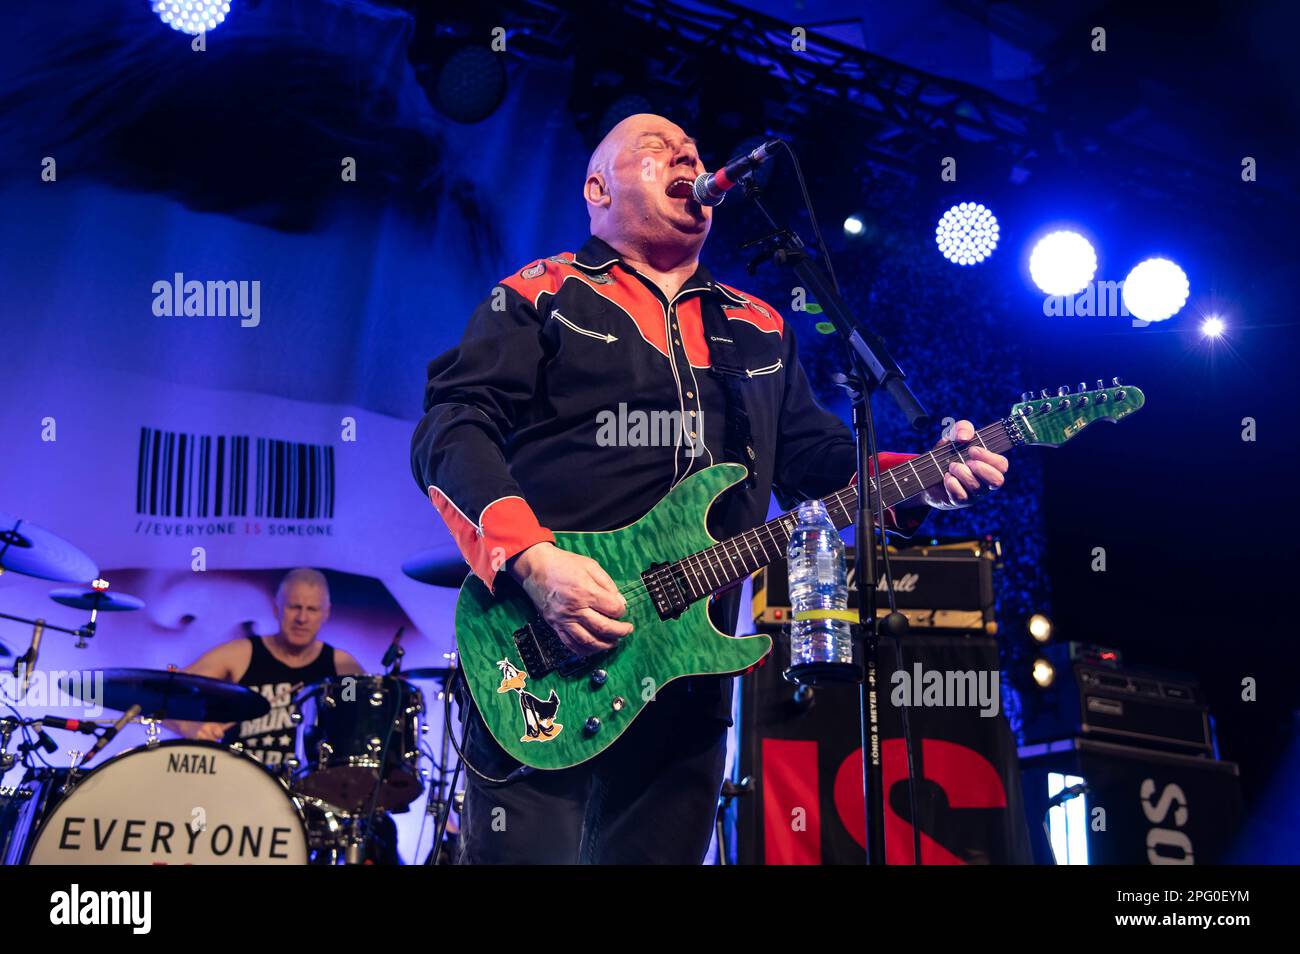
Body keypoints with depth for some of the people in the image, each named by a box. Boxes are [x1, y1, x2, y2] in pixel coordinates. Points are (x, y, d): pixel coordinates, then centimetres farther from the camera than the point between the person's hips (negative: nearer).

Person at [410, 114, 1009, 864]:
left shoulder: (759, 329, 19)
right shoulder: (540, 295, 3)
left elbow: (820, 456, 17)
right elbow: (454, 429, -7)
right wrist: (533, 559, -22)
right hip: (543, 663, -5)